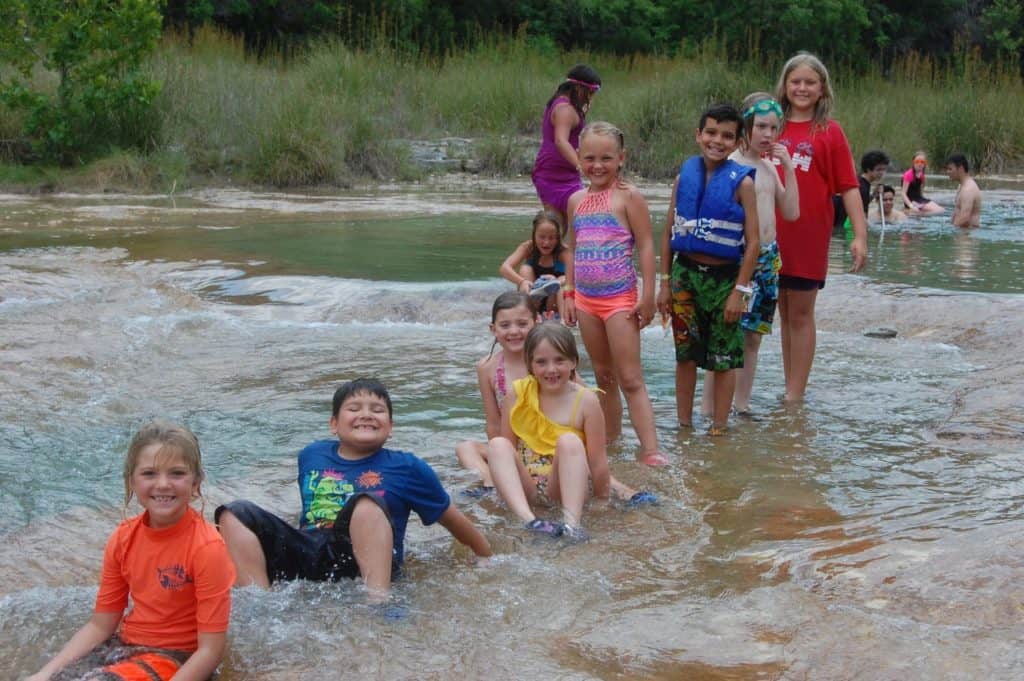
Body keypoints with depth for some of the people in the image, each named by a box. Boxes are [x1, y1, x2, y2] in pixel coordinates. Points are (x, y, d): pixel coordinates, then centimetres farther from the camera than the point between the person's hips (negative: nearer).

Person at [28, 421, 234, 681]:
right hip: (125, 645, 6)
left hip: (176, 660, -6)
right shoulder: (123, 538, -1)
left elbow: (210, 650, -18)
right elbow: (101, 624, 5)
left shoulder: (207, 548, -19)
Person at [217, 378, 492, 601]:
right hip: (304, 558, 4)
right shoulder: (312, 455, 19)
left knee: (366, 503, -32)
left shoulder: (407, 468, 9)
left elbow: (452, 520, 17)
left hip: (361, 563, -4)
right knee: (236, 514, -14)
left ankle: (378, 603, -43)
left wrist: (488, 560, 22)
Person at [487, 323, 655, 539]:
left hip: (567, 488, -2)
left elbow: (597, 461, -5)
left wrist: (603, 495, -3)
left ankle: (572, 522, -45)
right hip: (526, 488, 2)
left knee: (569, 441, -29)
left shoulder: (586, 400, -7)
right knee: (498, 444, -25)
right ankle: (528, 519, -45)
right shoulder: (518, 393, 0)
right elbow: (508, 449, 2)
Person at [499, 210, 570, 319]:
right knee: (525, 269, -22)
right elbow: (504, 268, -28)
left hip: (556, 302, -1)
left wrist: (557, 282, -55)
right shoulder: (528, 247, -13)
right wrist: (522, 281, -48)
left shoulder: (563, 252, -16)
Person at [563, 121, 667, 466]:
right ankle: (610, 441, 23)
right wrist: (569, 294, 12)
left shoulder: (628, 196, -8)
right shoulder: (576, 200, 9)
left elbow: (646, 246, -9)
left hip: (620, 298, -6)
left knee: (630, 379, -9)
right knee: (603, 376, 14)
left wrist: (648, 296, -13)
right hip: (586, 299, 6)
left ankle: (650, 450, -11)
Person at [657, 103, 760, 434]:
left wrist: (739, 290, -13)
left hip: (724, 277, -3)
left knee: (724, 359, 5)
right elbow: (668, 233, 8)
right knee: (685, 355, 11)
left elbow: (753, 242, -9)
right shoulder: (685, 176, 3)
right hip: (685, 273, 3)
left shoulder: (741, 182, -7)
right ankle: (684, 425, 23)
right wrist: (665, 282, 5)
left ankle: (718, 429, 17)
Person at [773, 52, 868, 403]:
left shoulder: (830, 132, -2)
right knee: (785, 313, 11)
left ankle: (795, 394, 8)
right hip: (771, 234, 3)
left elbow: (848, 187, -5)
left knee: (801, 314, 3)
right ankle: (790, 387, 20)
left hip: (809, 235, -3)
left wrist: (860, 235, -11)